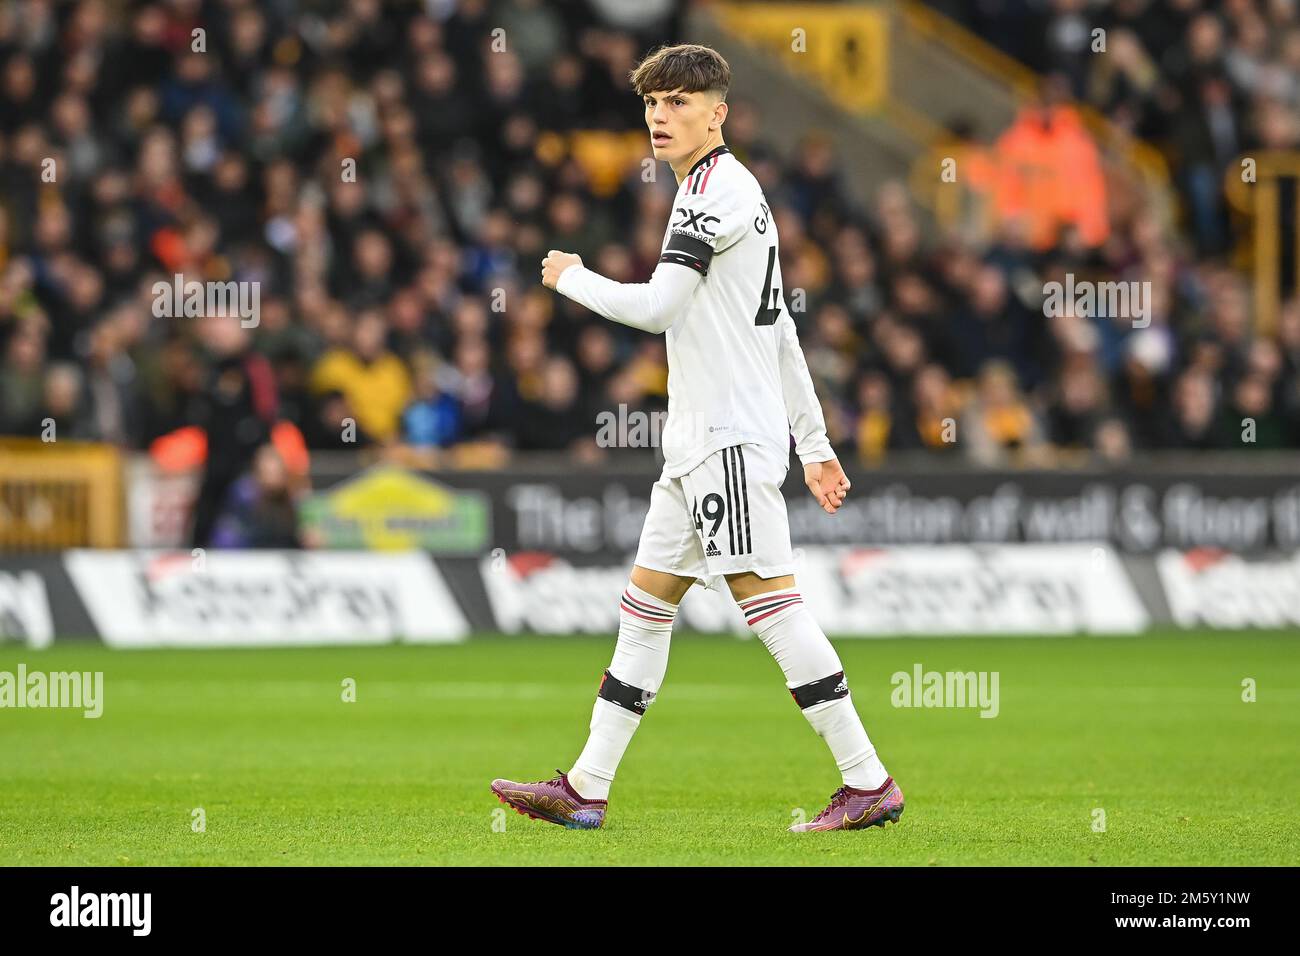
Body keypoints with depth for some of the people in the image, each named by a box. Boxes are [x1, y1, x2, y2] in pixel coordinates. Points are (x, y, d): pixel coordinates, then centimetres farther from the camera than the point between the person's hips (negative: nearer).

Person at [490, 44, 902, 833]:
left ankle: (869, 782, -13)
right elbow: (782, 333, 23)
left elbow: (655, 307, -18)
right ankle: (586, 790, 13)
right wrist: (814, 443, 23)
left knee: (767, 596, -13)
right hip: (700, 440, 11)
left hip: (731, 435, -11)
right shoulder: (734, 192, 21)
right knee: (647, 601, 10)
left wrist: (572, 278, -1)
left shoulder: (717, 189, -11)